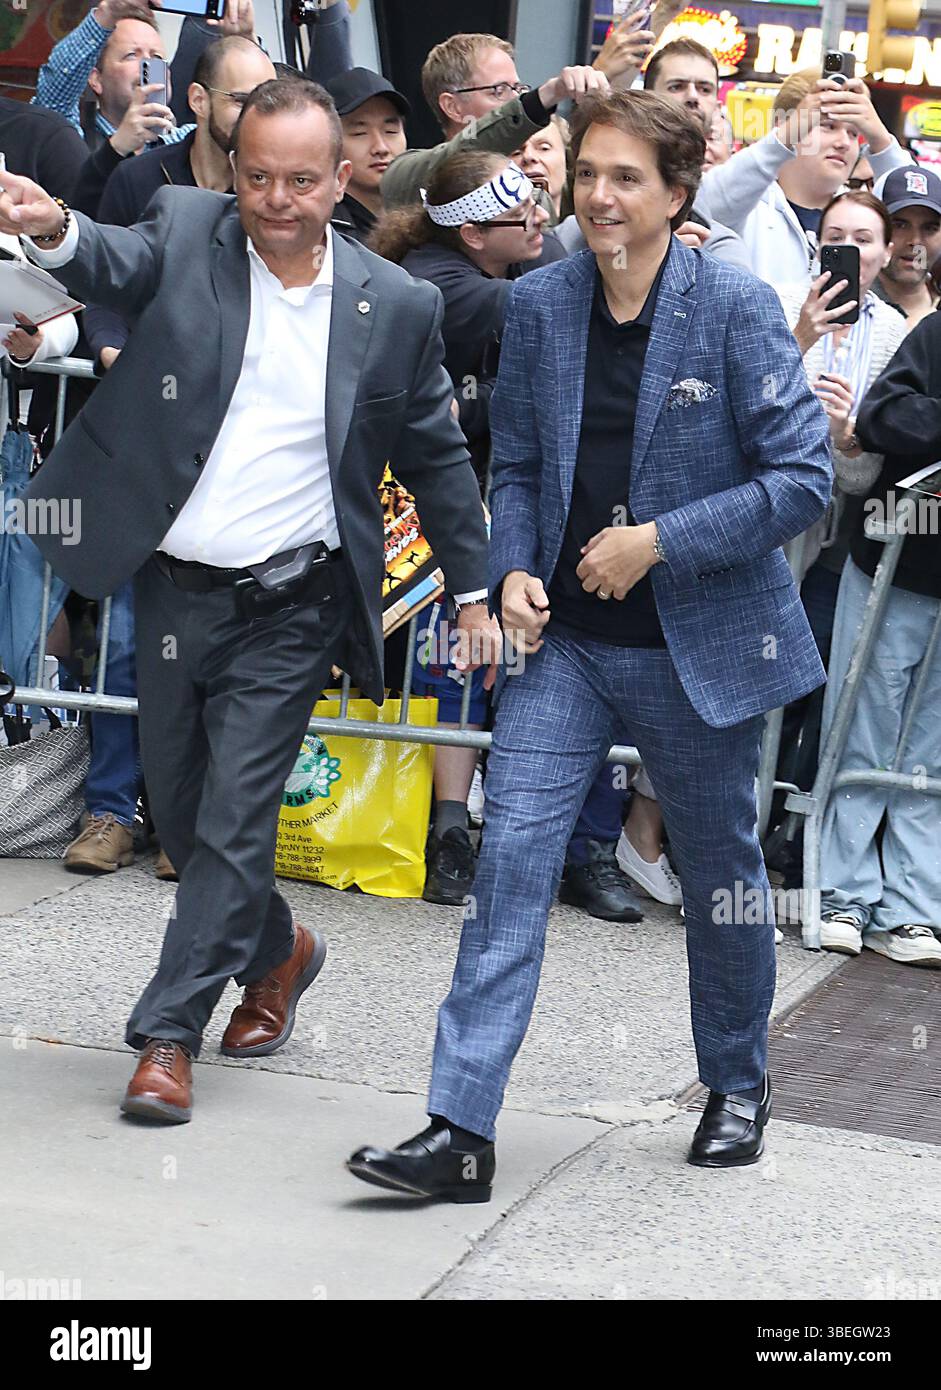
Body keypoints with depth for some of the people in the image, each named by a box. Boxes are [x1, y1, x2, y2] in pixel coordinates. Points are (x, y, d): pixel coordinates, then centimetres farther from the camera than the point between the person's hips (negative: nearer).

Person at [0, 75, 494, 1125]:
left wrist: (475, 588, 11)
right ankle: (277, 951, 39)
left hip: (290, 607, -2)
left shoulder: (396, 306, -2)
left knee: (234, 815, -6)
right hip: (174, 590, 2)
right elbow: (118, 263, -24)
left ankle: (169, 1030, 5)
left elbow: (436, 458, 9)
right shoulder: (187, 231, -2)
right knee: (177, 811, 14)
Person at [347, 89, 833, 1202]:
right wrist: (514, 572, -6)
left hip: (698, 644, -2)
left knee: (720, 872, 14)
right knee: (510, 857, -8)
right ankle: (460, 1131, -8)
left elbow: (803, 475, -12)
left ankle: (737, 1080, 38)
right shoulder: (539, 304, 1)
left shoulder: (737, 307, -11)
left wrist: (657, 541, -17)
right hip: (565, 639, 3)